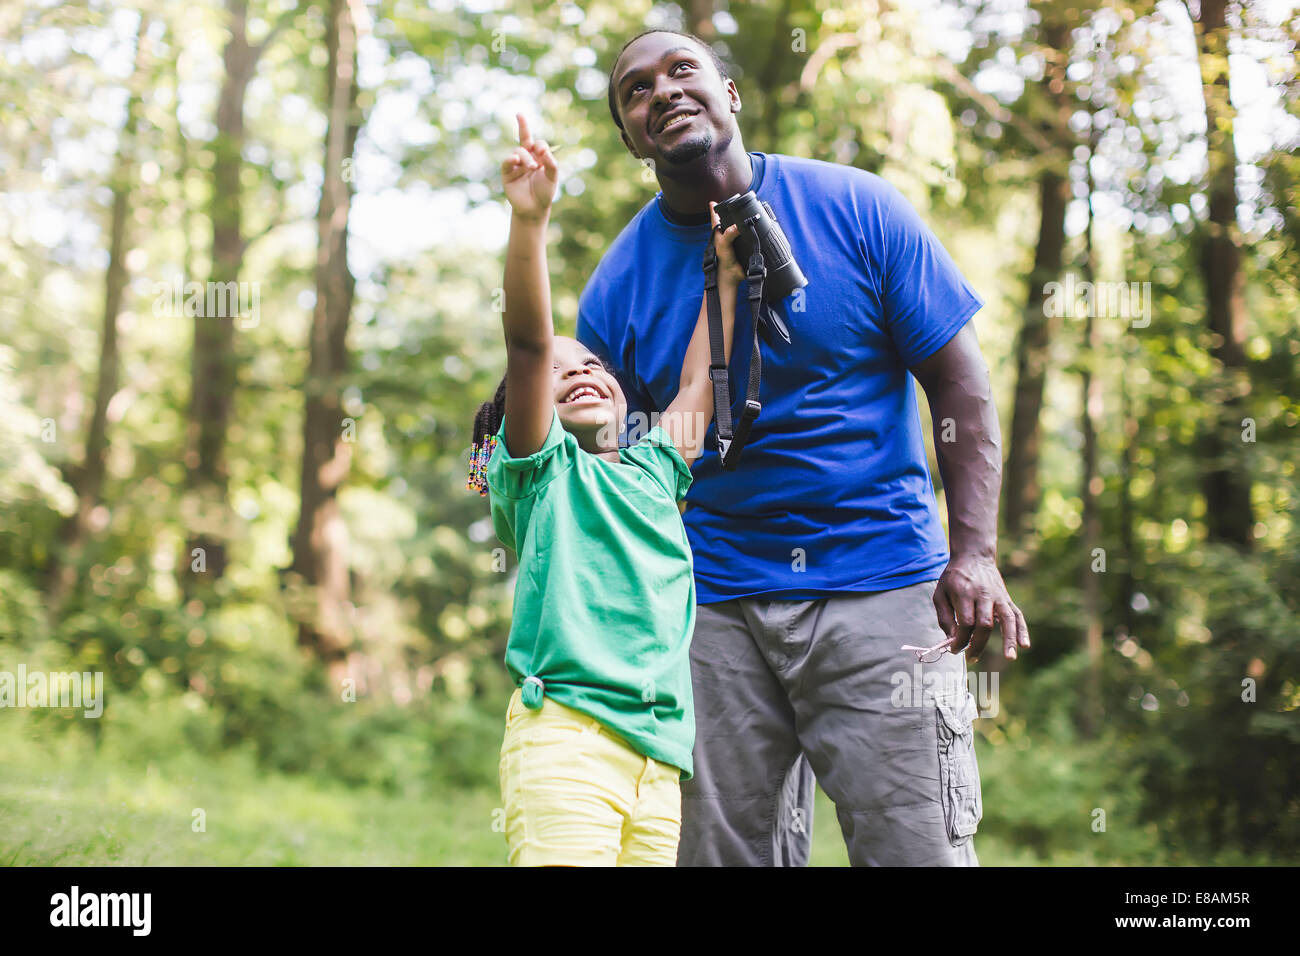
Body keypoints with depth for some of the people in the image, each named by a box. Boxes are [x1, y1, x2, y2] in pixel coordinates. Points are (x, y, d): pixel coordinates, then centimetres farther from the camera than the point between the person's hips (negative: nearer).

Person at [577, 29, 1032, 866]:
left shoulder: (856, 209, -2)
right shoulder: (617, 290, 3)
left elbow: (959, 381, -2)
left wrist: (974, 553, -12)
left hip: (880, 585, -2)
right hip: (713, 601, 2)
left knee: (918, 846, -6)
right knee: (723, 850, 5)